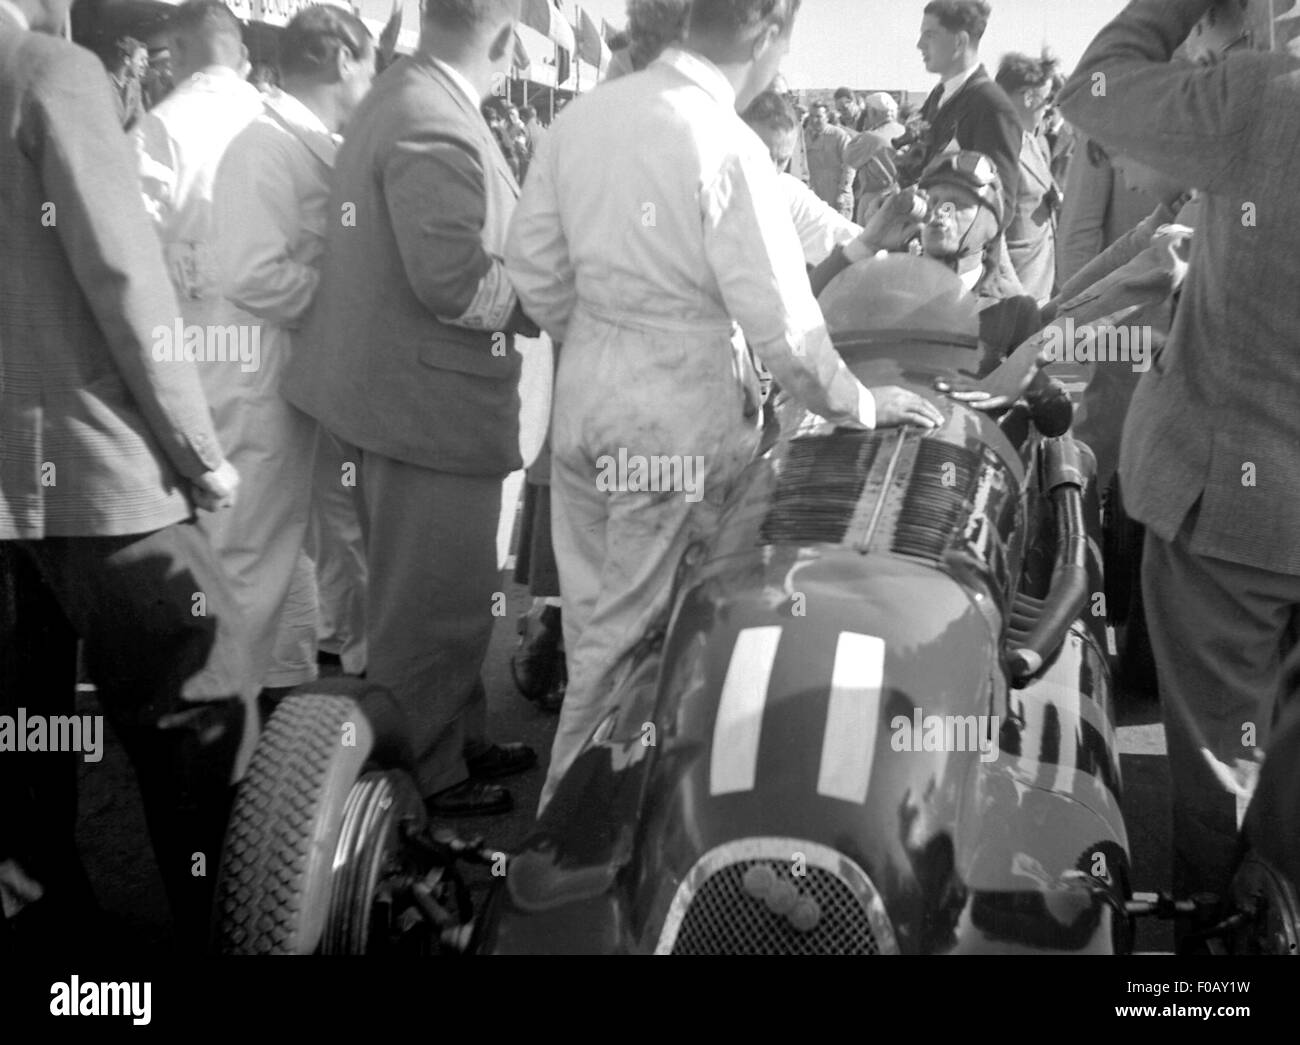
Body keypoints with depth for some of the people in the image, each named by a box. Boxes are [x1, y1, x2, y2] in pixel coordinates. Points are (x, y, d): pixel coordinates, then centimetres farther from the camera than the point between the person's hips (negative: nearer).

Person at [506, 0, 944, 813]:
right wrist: (858, 405, -2)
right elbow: (781, 320, -16)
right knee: (635, 628, 9)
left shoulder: (584, 114, 0)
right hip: (677, 414, -6)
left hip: (583, 393, 6)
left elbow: (534, 267, 5)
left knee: (591, 612, 19)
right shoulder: (726, 146, -17)